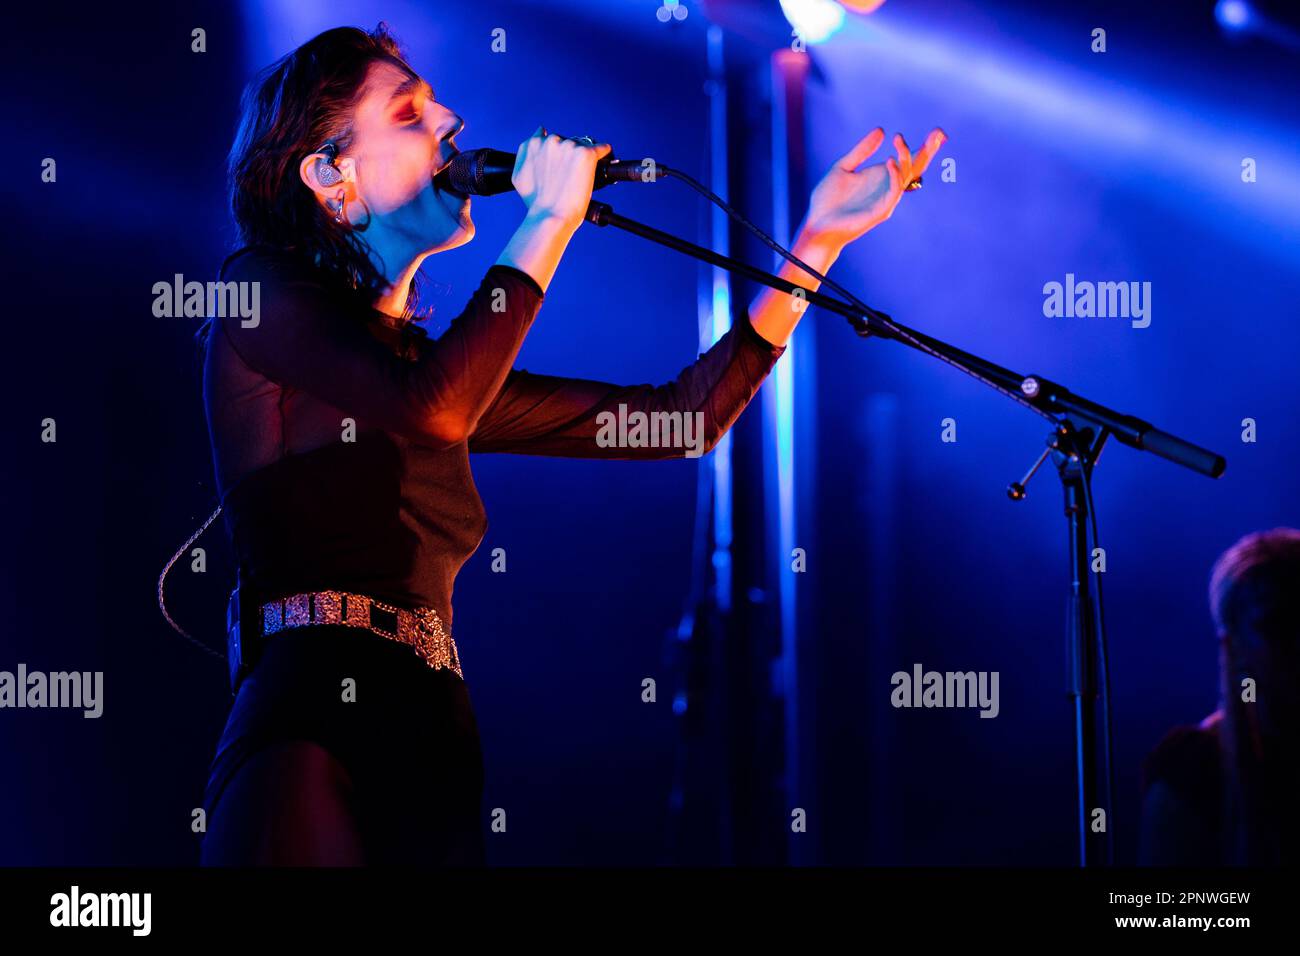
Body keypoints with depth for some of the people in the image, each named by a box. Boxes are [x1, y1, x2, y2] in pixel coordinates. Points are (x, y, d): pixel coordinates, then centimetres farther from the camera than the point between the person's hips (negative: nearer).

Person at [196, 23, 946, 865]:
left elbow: (681, 418, 23)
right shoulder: (260, 290, 5)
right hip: (312, 738, -6)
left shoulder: (448, 367, 23)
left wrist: (817, 242, 22)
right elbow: (434, 409, -13)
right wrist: (552, 219, -2)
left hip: (436, 746, 6)